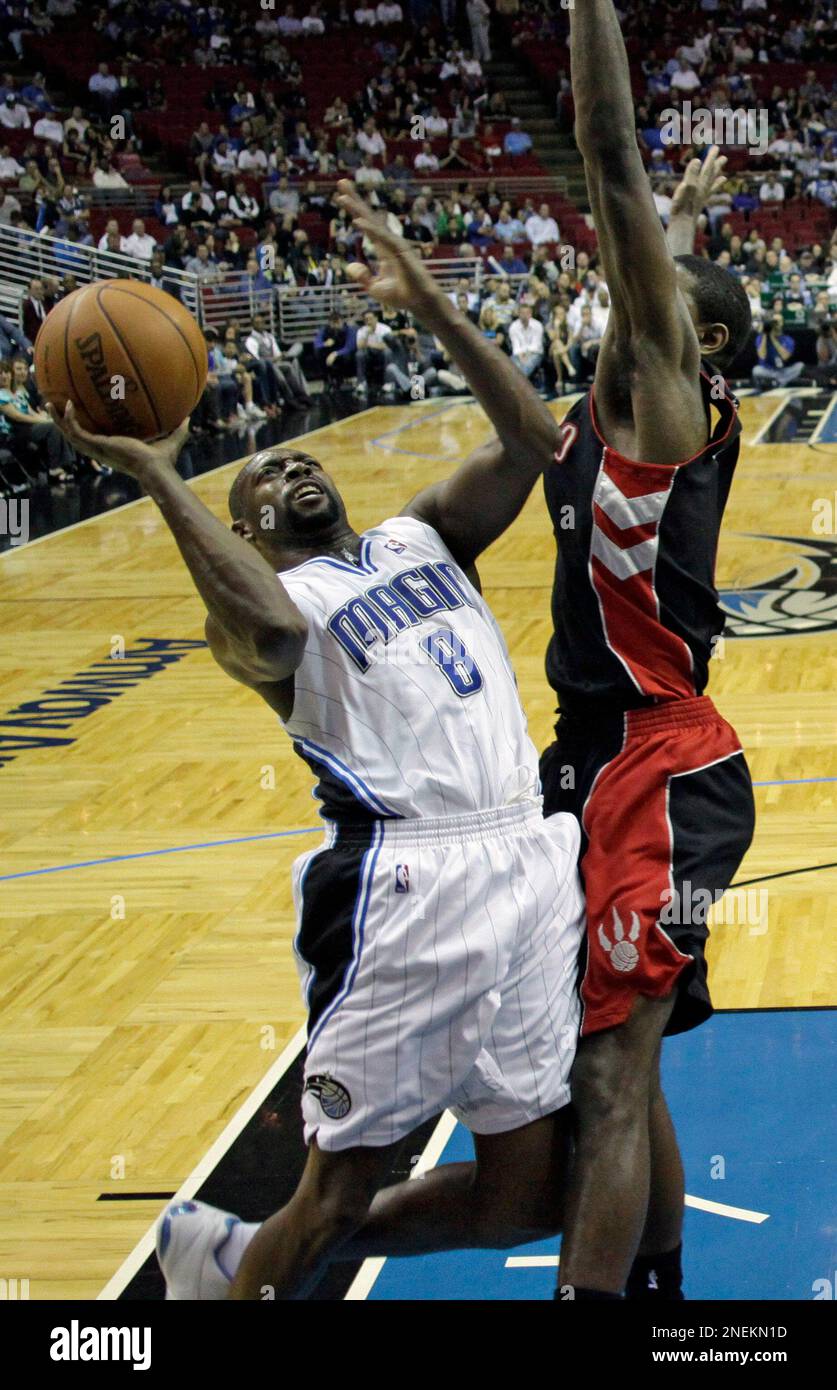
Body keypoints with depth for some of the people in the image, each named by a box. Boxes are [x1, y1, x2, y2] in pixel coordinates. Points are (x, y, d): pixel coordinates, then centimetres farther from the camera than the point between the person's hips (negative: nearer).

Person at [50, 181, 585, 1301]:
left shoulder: (421, 538, 22)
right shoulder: (258, 599, 4)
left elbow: (530, 442, 9)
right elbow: (270, 630, -22)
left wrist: (430, 306, 4)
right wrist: (156, 474, -18)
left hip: (534, 865, 6)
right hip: (407, 881, -6)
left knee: (527, 1198, 9)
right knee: (342, 1186, -3)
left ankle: (255, 1253, 27)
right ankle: (228, 1272, 28)